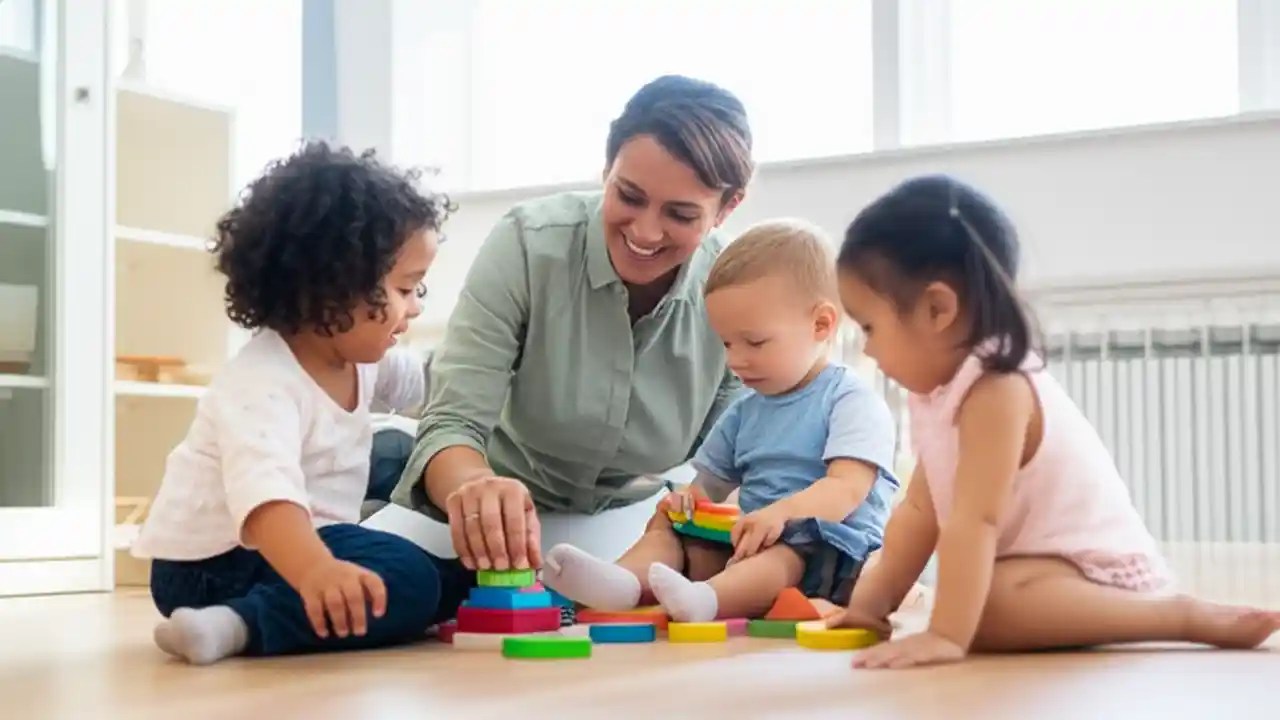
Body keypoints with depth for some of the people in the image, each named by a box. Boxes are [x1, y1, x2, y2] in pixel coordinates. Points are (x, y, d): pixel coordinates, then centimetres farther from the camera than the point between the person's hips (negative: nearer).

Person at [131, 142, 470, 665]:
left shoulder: (359, 357, 1)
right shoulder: (262, 385, -30)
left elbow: (417, 383, 26)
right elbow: (264, 492, -49)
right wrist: (315, 569, -66)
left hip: (302, 544, 10)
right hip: (216, 564, -10)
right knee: (405, 579, -28)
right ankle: (242, 624, -32)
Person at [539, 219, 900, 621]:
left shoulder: (852, 401, -2)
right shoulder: (743, 412, 22)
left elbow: (847, 489, -16)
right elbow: (708, 485, 28)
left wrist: (784, 511, -35)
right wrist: (685, 499, 2)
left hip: (828, 548, -7)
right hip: (747, 545, 7)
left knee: (782, 553, -37)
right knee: (666, 530, -11)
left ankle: (703, 600, -66)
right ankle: (623, 582, -43)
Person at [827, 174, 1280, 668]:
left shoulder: (996, 390, -24)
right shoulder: (942, 386, 7)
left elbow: (976, 520, -31)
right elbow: (921, 508, 11)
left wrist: (946, 636, -35)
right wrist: (874, 600, 5)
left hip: (1098, 573, -11)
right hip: (1050, 562, 11)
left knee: (990, 605, -33)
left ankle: (1186, 617, -18)